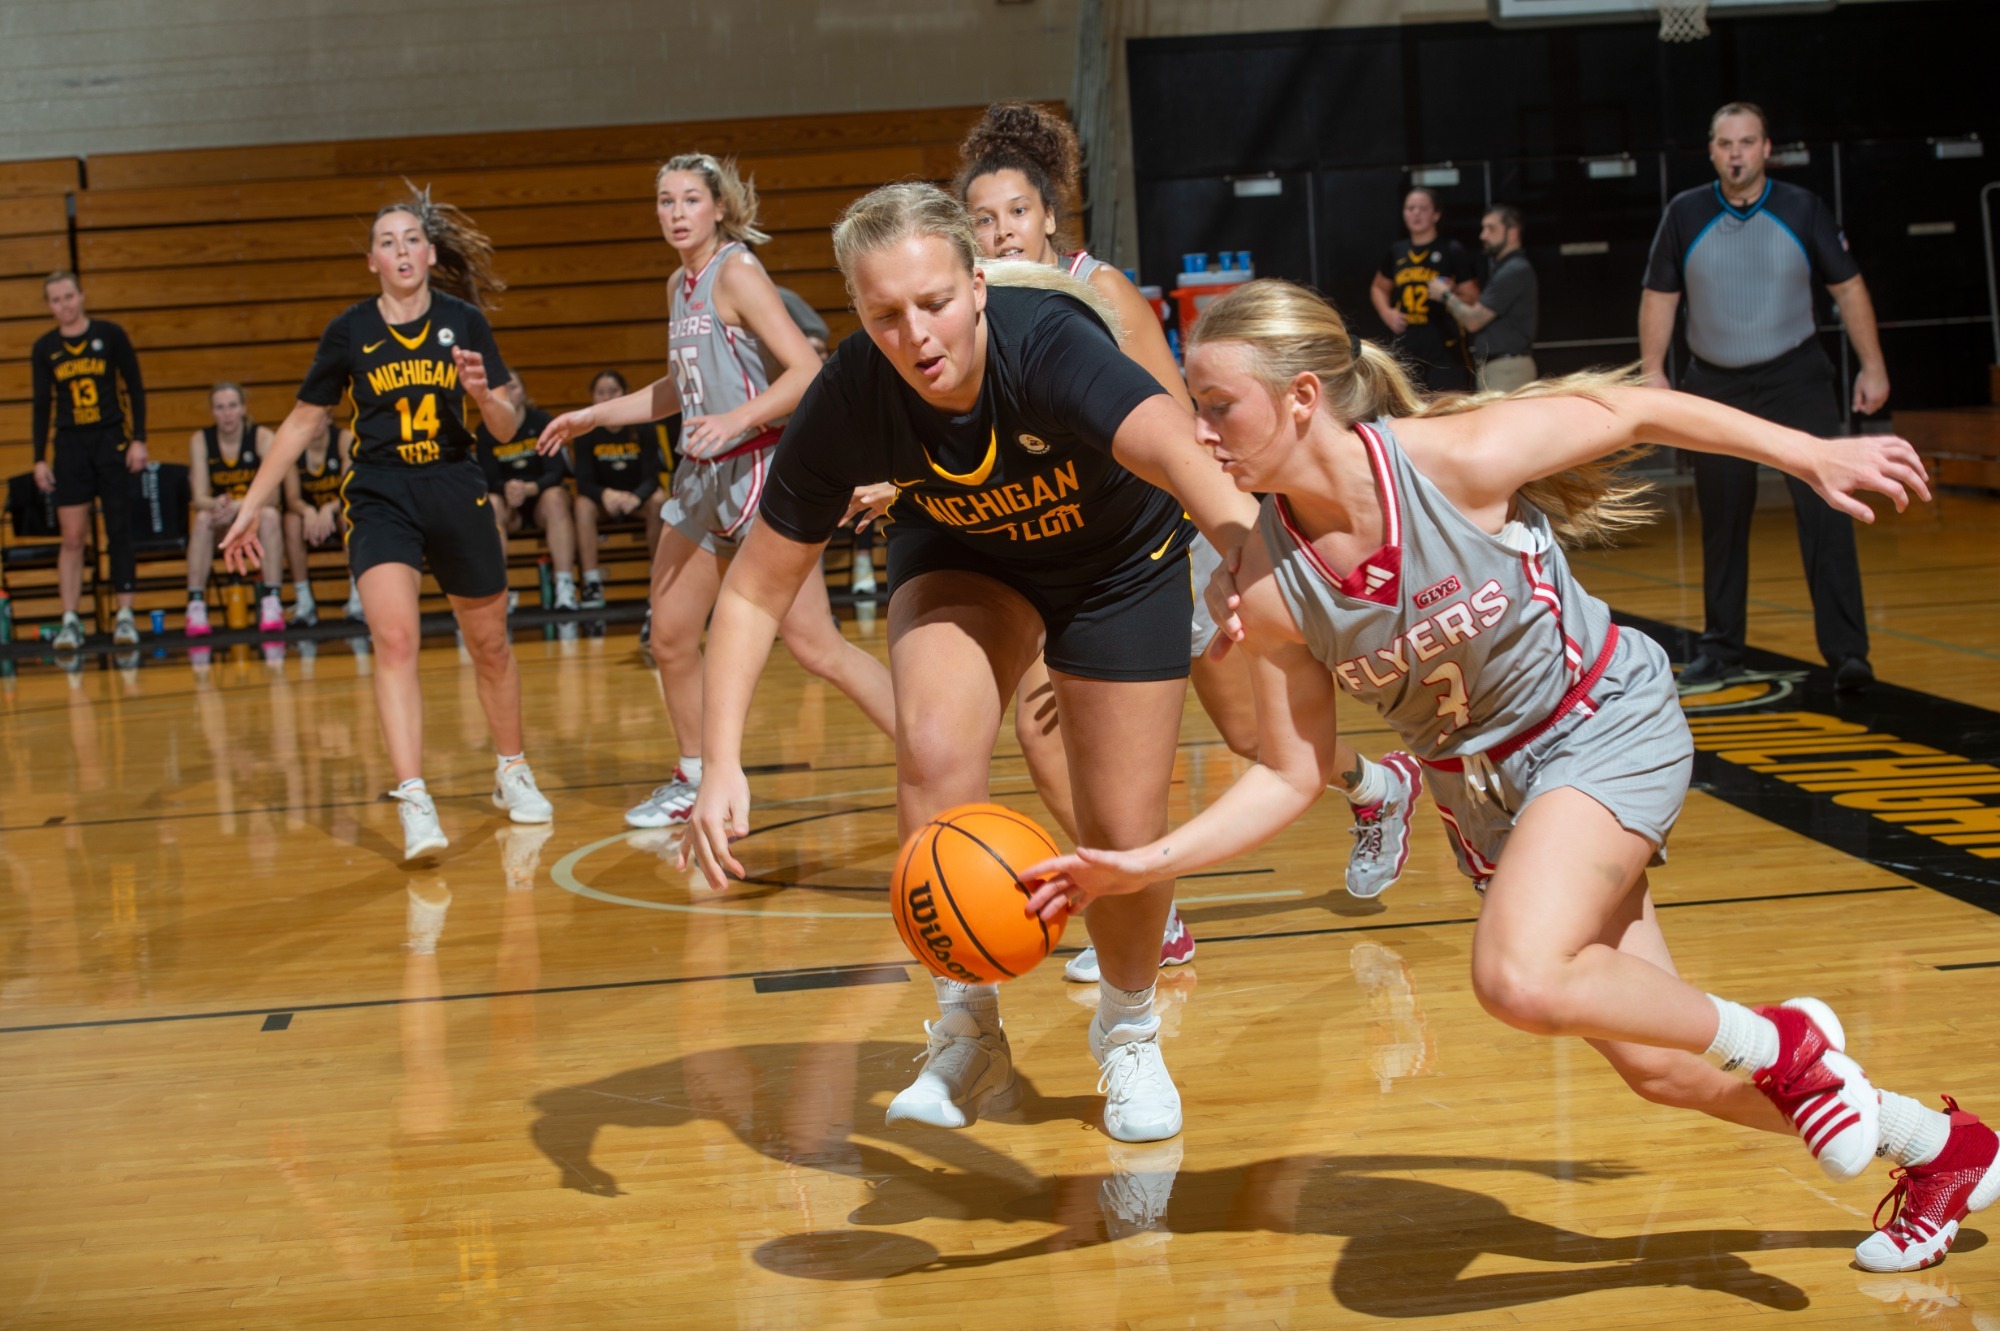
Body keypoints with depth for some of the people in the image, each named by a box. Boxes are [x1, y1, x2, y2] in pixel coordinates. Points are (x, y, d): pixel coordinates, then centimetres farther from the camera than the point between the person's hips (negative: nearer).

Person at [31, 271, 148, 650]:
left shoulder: (110, 334, 0)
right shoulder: (44, 348, 4)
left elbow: (135, 387, 2)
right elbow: (42, 406, 8)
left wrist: (139, 440, -4)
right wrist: (39, 459, 4)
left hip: (112, 442, -1)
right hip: (70, 446, 1)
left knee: (120, 533, -1)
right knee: (72, 538, -3)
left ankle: (125, 617, 2)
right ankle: (69, 621, -1)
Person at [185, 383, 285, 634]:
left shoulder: (262, 437, -11)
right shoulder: (200, 440, -6)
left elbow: (272, 495, -20)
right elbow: (199, 498, -13)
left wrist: (238, 506, -39)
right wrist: (217, 505, -37)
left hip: (256, 520, -1)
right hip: (221, 528, 1)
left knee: (269, 515, -34)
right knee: (203, 519, -31)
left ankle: (271, 603, -35)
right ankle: (195, 605, -31)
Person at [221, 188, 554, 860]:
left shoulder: (465, 321, -1)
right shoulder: (350, 330, -2)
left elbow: (506, 429, 2)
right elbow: (303, 422, 8)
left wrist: (483, 394, -20)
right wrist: (249, 509, 8)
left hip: (456, 494, 2)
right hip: (379, 497, -2)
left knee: (490, 647, 14)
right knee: (395, 640, -21)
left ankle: (512, 773, 37)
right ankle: (415, 804, -26)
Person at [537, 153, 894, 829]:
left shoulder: (736, 272, -12)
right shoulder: (681, 284, 14)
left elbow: (807, 371, -21)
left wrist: (736, 419, -32)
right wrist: (595, 415, 27)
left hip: (759, 470, -9)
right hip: (703, 475, 9)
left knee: (815, 645, -14)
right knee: (670, 638, 13)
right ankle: (694, 780, 31)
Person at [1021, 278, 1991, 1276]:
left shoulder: (1458, 459, -26)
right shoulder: (1270, 589, -15)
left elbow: (1632, 410, -10)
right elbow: (1291, 778, -7)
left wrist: (1811, 455, -1)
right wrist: (1141, 865, -17)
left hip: (1606, 726, -5)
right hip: (1484, 789, 5)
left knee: (1519, 978, -30)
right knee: (1655, 1065, 9)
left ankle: (1781, 1045, -5)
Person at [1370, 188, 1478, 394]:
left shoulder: (1452, 251, -2)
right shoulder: (1397, 252, 11)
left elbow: (1472, 298, -1)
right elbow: (1378, 288, 28)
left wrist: (1449, 295, -20)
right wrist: (1386, 312, 9)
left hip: (1445, 348, -5)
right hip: (1406, 347, 5)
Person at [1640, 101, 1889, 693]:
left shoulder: (1803, 209, -3)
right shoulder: (1685, 214, 0)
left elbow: (1849, 288, 2)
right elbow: (1659, 297, 6)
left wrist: (1873, 366, -3)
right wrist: (1653, 371, -3)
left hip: (1797, 381, -2)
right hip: (1716, 386, 2)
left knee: (1824, 512, -11)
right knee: (1721, 524, 7)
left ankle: (1847, 652, -10)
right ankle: (1721, 646, 21)